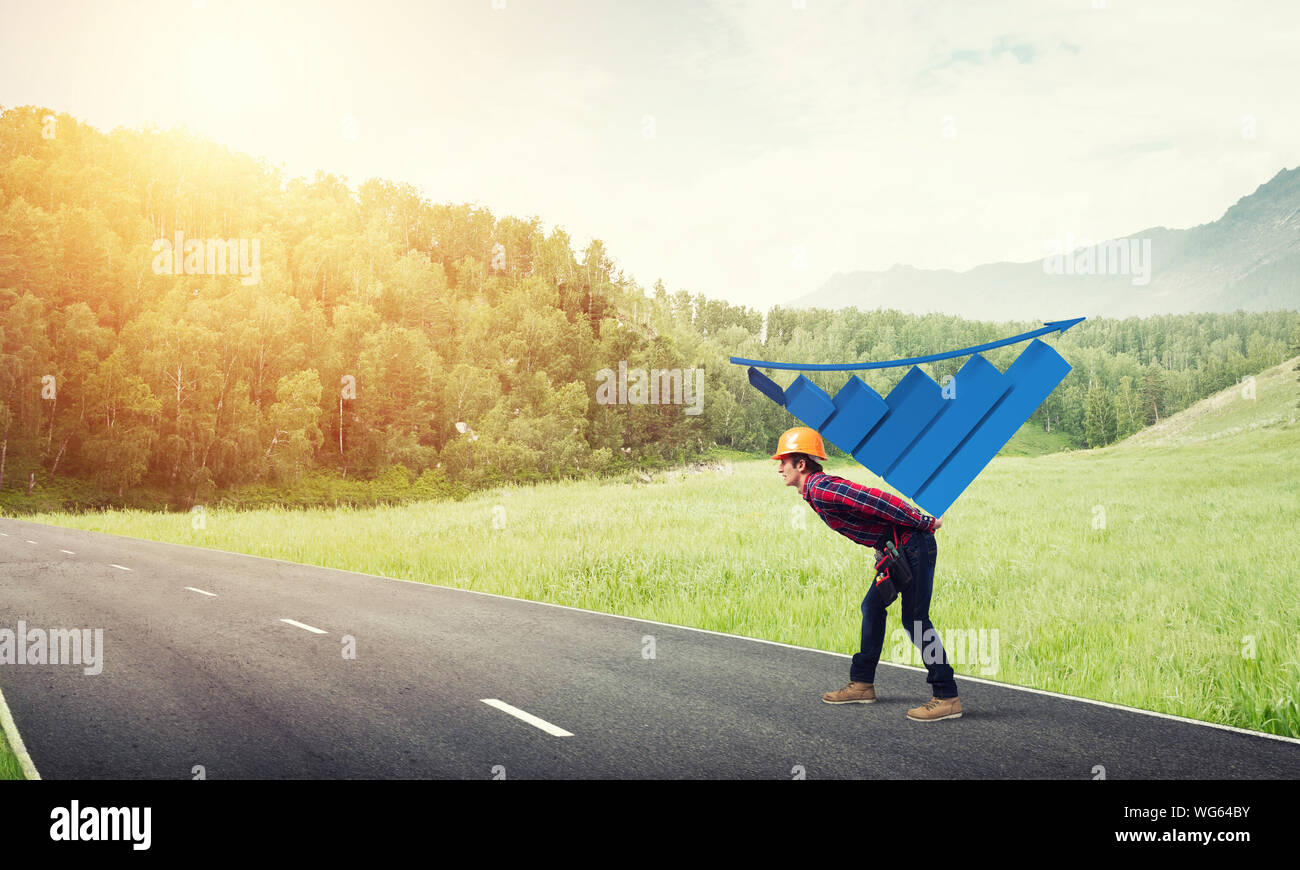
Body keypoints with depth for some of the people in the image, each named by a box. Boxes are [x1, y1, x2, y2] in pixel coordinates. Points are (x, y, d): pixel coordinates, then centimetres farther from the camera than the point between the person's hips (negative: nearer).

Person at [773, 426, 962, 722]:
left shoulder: (822, 490, -18)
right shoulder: (817, 491, 14)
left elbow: (879, 501, -24)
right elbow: (869, 500, 21)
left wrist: (924, 524, -19)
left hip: (913, 545, -10)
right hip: (898, 550, 10)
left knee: (915, 618, -10)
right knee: (872, 607, 15)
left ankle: (947, 697, -8)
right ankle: (862, 684, 23)